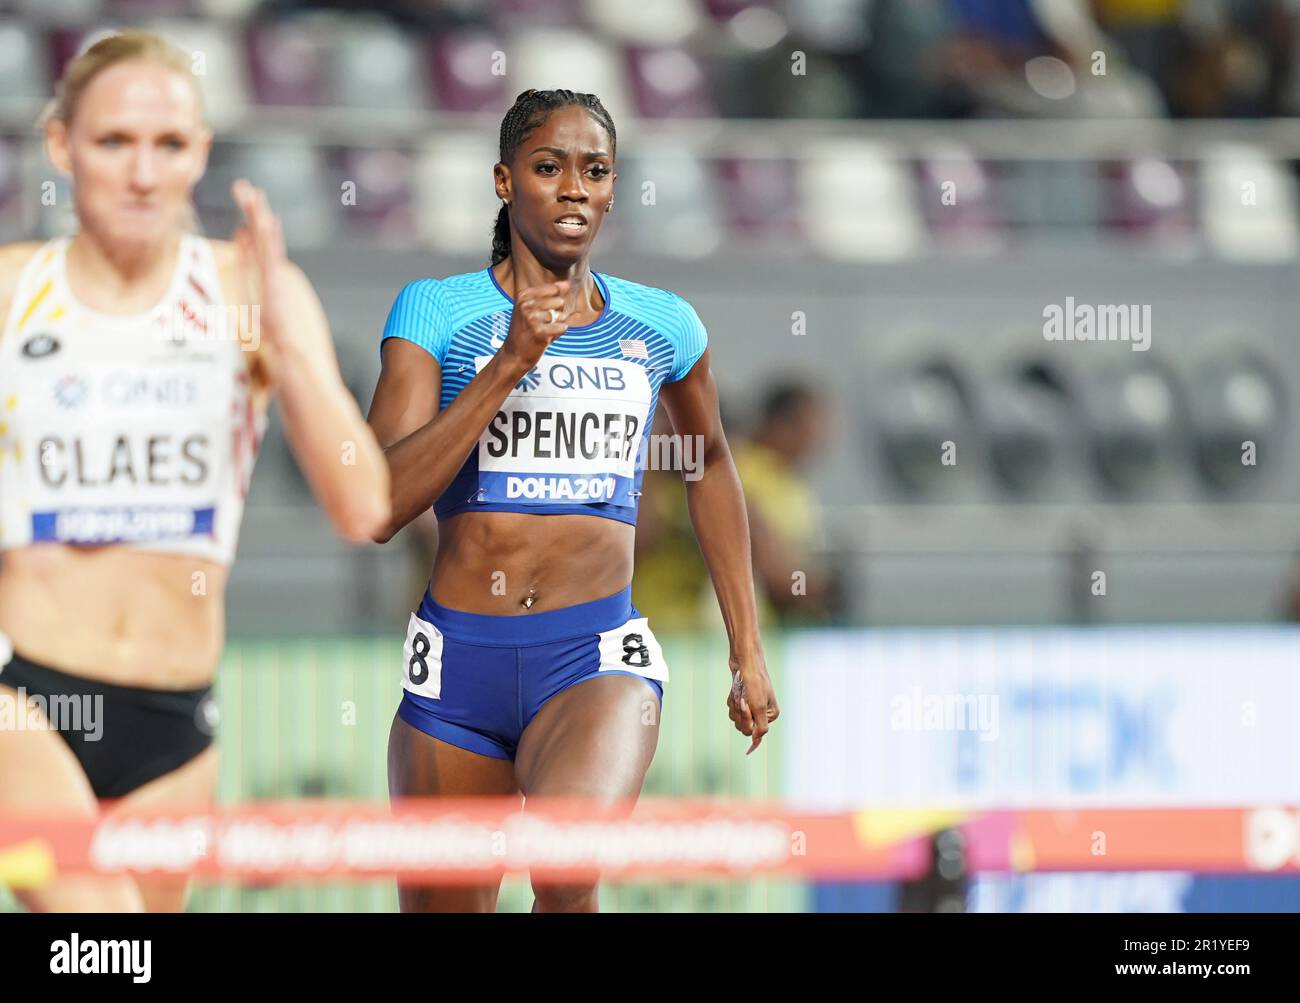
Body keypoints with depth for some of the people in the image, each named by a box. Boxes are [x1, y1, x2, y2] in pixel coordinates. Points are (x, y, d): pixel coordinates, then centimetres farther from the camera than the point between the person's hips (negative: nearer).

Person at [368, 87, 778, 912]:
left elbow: (711, 464, 26)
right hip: (459, 657, 1)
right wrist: (509, 364, -17)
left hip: (598, 657, -1)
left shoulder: (661, 327, 7)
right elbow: (378, 507, -12)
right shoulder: (437, 312, 0)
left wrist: (748, 651, 25)